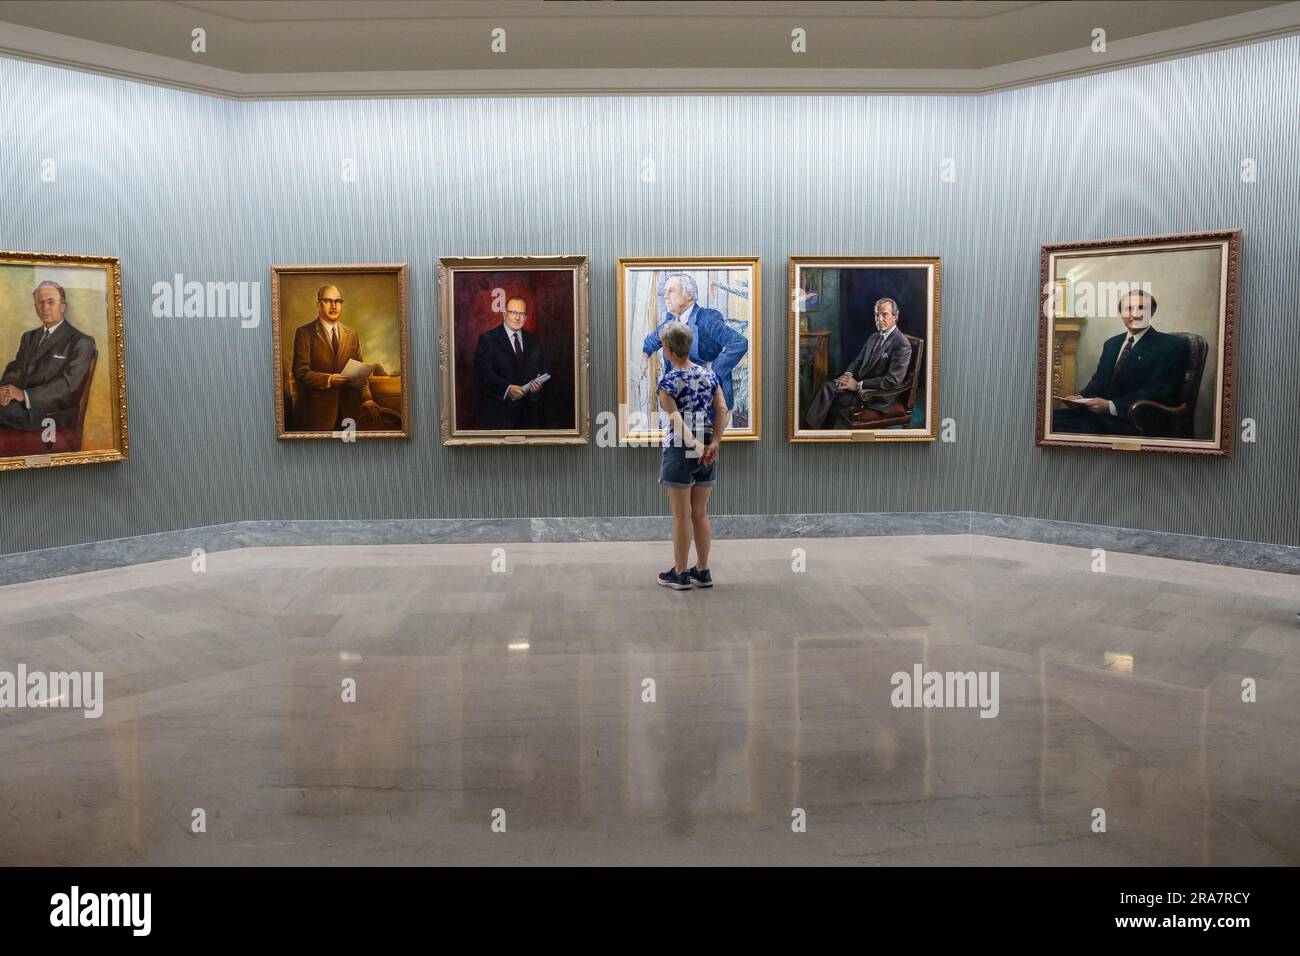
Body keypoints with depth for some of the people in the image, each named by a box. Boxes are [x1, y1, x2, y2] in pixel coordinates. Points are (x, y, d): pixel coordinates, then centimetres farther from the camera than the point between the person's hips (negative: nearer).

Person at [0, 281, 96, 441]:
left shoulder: (80, 342, 1)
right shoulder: (28, 337, 25)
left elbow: (68, 384, -10)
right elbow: (14, 369, 16)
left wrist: (25, 395, -20)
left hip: (51, 414, -6)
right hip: (21, 404, 6)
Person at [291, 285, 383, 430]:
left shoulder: (352, 333, 12)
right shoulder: (304, 333, -2)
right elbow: (300, 372, -10)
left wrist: (366, 399, -8)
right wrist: (328, 380, -24)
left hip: (348, 412, 4)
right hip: (317, 411, -4)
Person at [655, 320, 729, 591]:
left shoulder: (668, 382, -9)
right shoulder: (709, 374, 6)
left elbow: (674, 417, -20)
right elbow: (722, 410, -3)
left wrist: (694, 445, -26)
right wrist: (713, 444, -9)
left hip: (680, 450, -5)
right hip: (707, 451, 5)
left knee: (682, 516, 2)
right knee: (700, 513, 13)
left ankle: (680, 574, 11)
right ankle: (703, 571, 19)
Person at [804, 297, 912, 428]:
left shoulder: (902, 345, -13)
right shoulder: (873, 337, 15)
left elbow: (892, 381, -21)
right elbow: (858, 360, 21)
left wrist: (858, 385, -21)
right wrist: (848, 374, -4)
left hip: (879, 395, -7)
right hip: (859, 383, 7)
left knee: (830, 402, -22)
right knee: (827, 386, -19)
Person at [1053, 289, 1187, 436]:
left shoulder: (1171, 346, -1)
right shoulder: (1111, 344, 23)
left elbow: (1157, 392, -11)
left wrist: (1110, 405, -22)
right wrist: (1081, 397, -6)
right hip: (1099, 413, 7)